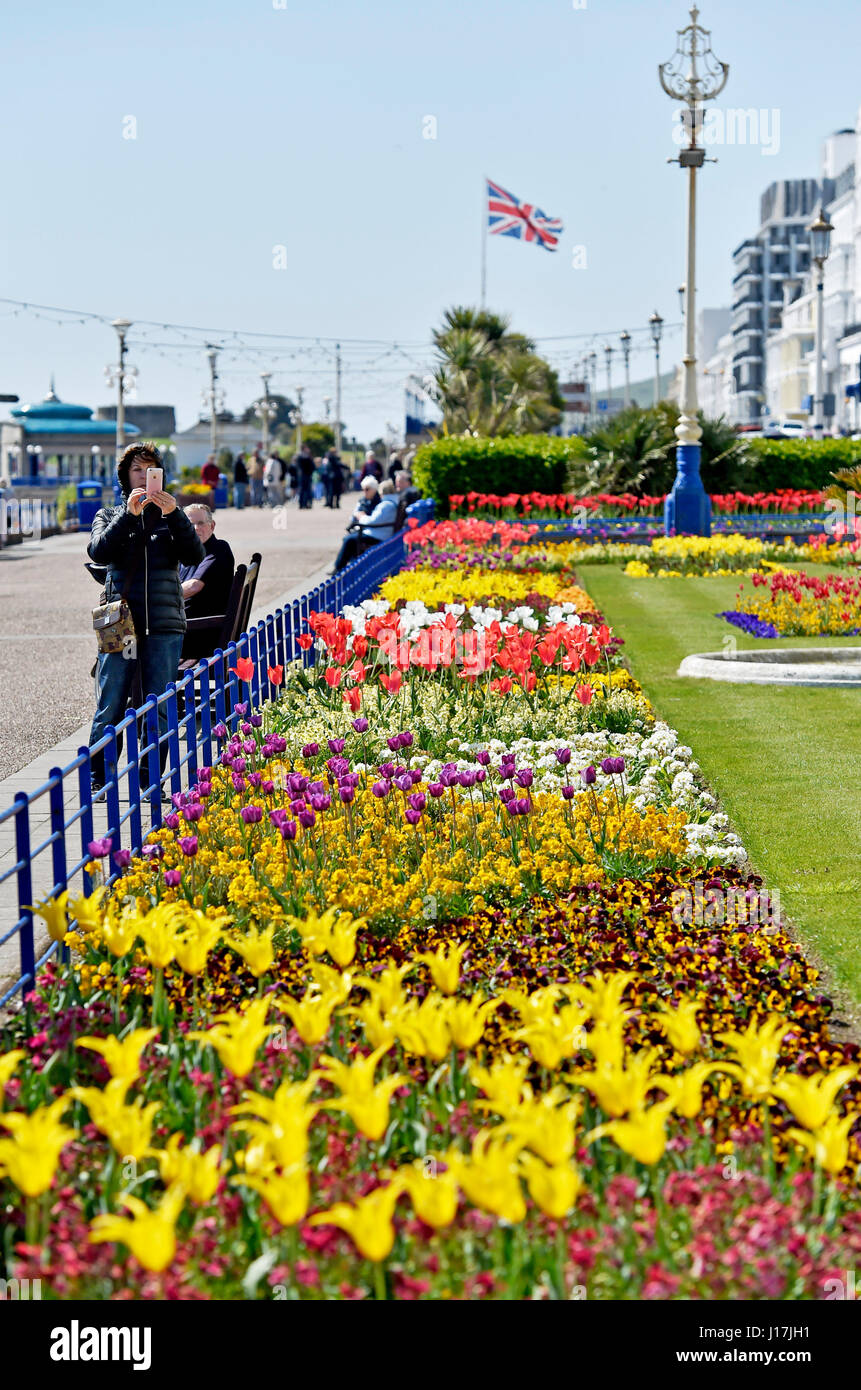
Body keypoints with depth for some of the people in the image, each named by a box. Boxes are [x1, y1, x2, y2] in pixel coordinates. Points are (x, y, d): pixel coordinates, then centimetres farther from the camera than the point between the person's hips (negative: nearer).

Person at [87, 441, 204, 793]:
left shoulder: (170, 516, 14)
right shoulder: (109, 516, 13)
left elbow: (194, 556, -3)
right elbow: (98, 552, -7)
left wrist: (173, 514, -15)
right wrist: (129, 514, -16)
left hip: (164, 623, 1)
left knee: (159, 710, 1)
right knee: (110, 707, -3)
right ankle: (97, 780, 6)